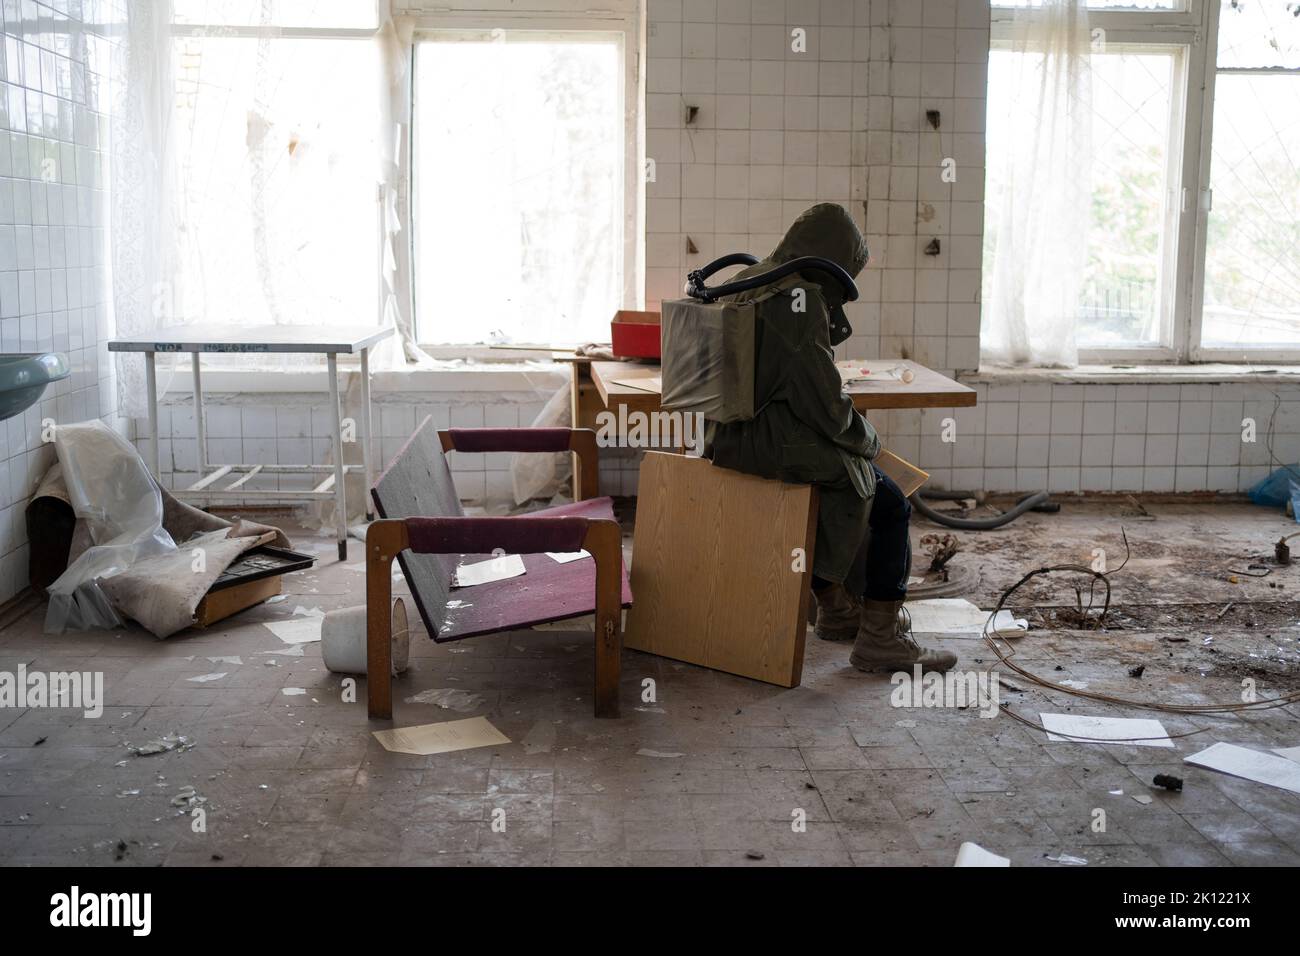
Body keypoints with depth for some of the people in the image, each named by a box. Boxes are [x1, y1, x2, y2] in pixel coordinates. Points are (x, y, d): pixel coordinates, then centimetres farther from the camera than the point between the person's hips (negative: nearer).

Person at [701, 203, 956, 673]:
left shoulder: (744, 282, 11)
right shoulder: (800, 298, -18)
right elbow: (823, 399, -17)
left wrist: (831, 318, 12)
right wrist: (866, 439, 0)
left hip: (731, 436, 10)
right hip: (774, 443, -10)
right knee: (889, 505, 3)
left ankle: (835, 609, 39)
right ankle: (880, 638, 7)